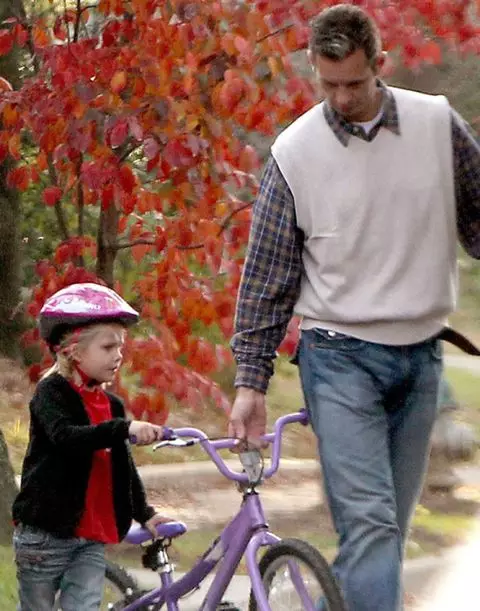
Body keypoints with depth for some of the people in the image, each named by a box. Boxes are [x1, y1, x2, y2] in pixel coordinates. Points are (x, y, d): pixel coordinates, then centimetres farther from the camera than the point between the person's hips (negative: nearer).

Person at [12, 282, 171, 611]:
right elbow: (66, 437, -29)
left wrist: (144, 513, 10)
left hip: (92, 540, 5)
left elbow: (124, 466, 18)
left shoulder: (111, 405, 11)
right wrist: (124, 428, -41)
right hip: (46, 533, -5)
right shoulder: (52, 393, -9)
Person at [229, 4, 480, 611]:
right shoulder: (295, 151, -5)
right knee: (368, 523, -15)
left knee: (389, 528, 9)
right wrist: (250, 382, -2)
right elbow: (266, 275, 0)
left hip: (420, 356, 3)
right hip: (341, 357, -3)